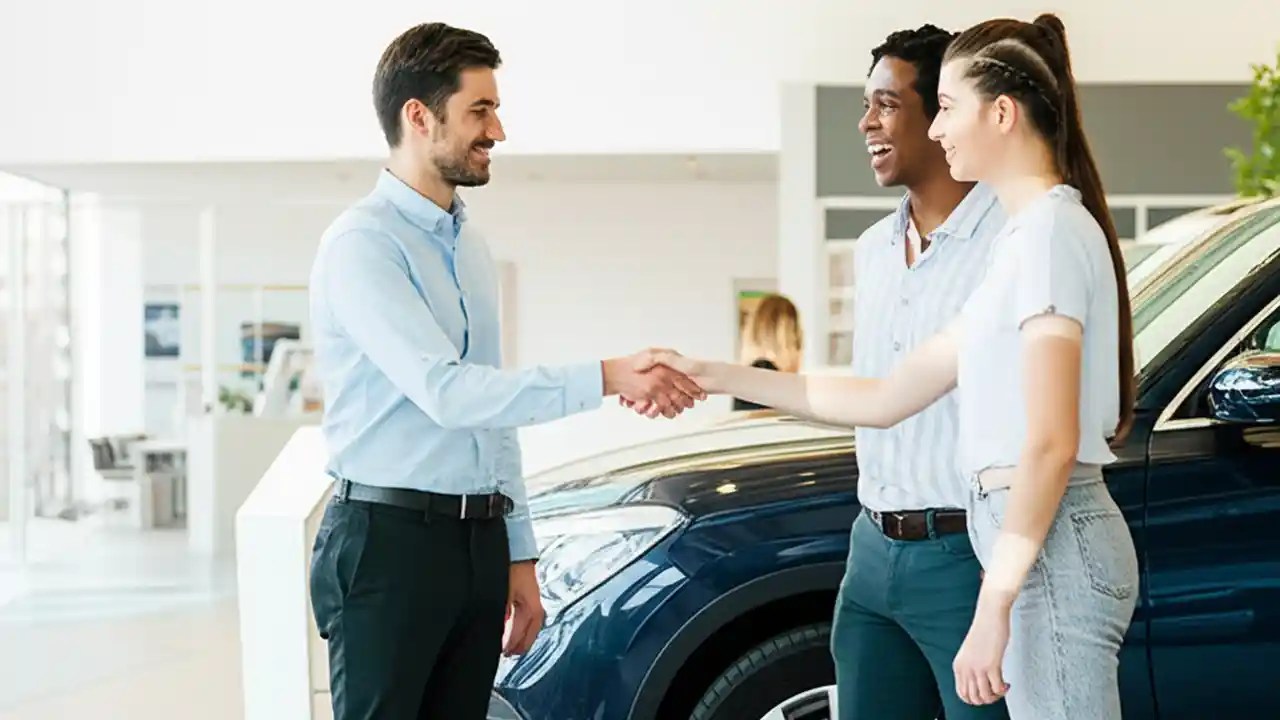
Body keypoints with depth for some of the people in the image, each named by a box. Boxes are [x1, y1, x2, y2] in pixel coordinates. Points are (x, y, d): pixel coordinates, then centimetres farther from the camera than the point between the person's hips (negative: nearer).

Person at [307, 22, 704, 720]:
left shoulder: (469, 247, 15)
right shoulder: (362, 243, -11)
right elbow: (445, 392, -22)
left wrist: (517, 553, 17)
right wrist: (604, 378, -26)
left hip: (478, 541, 7)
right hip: (388, 538, -7)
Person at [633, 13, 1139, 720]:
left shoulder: (1051, 228, -11)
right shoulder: (1024, 235, 18)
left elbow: (1050, 444, -19)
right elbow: (889, 397, 17)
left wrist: (993, 607, -20)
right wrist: (715, 376, 17)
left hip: (1050, 547, -9)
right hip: (1039, 542, 9)